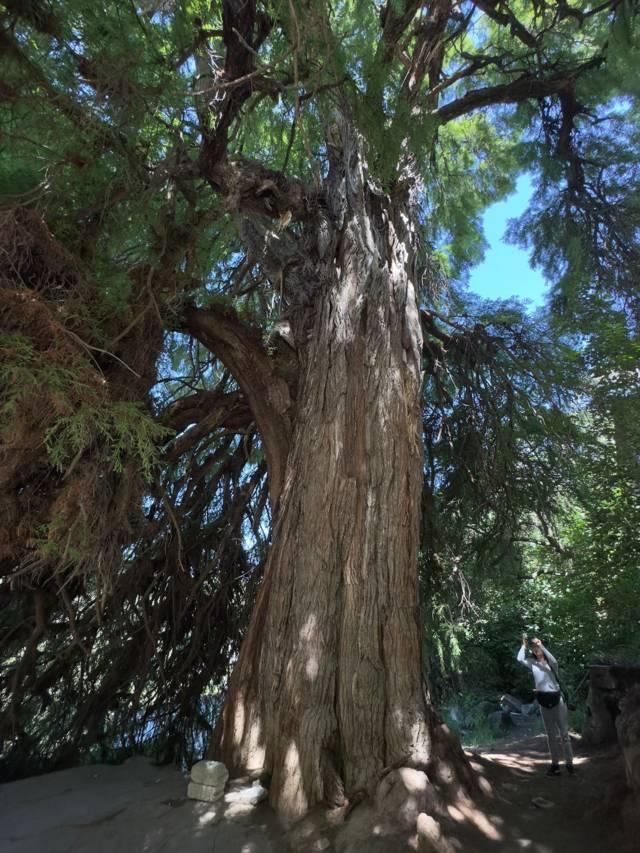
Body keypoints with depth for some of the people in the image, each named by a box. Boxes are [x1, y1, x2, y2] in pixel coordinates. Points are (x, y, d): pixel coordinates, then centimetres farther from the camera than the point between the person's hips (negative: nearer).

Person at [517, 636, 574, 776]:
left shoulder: (550, 662, -4)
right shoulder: (532, 663, 3)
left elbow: (553, 660, -28)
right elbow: (520, 659, -13)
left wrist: (540, 645, -30)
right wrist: (524, 645, -10)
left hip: (556, 697, -3)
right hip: (543, 700, 3)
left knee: (564, 732, 1)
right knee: (551, 734, 11)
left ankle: (569, 763, 8)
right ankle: (555, 764, 18)